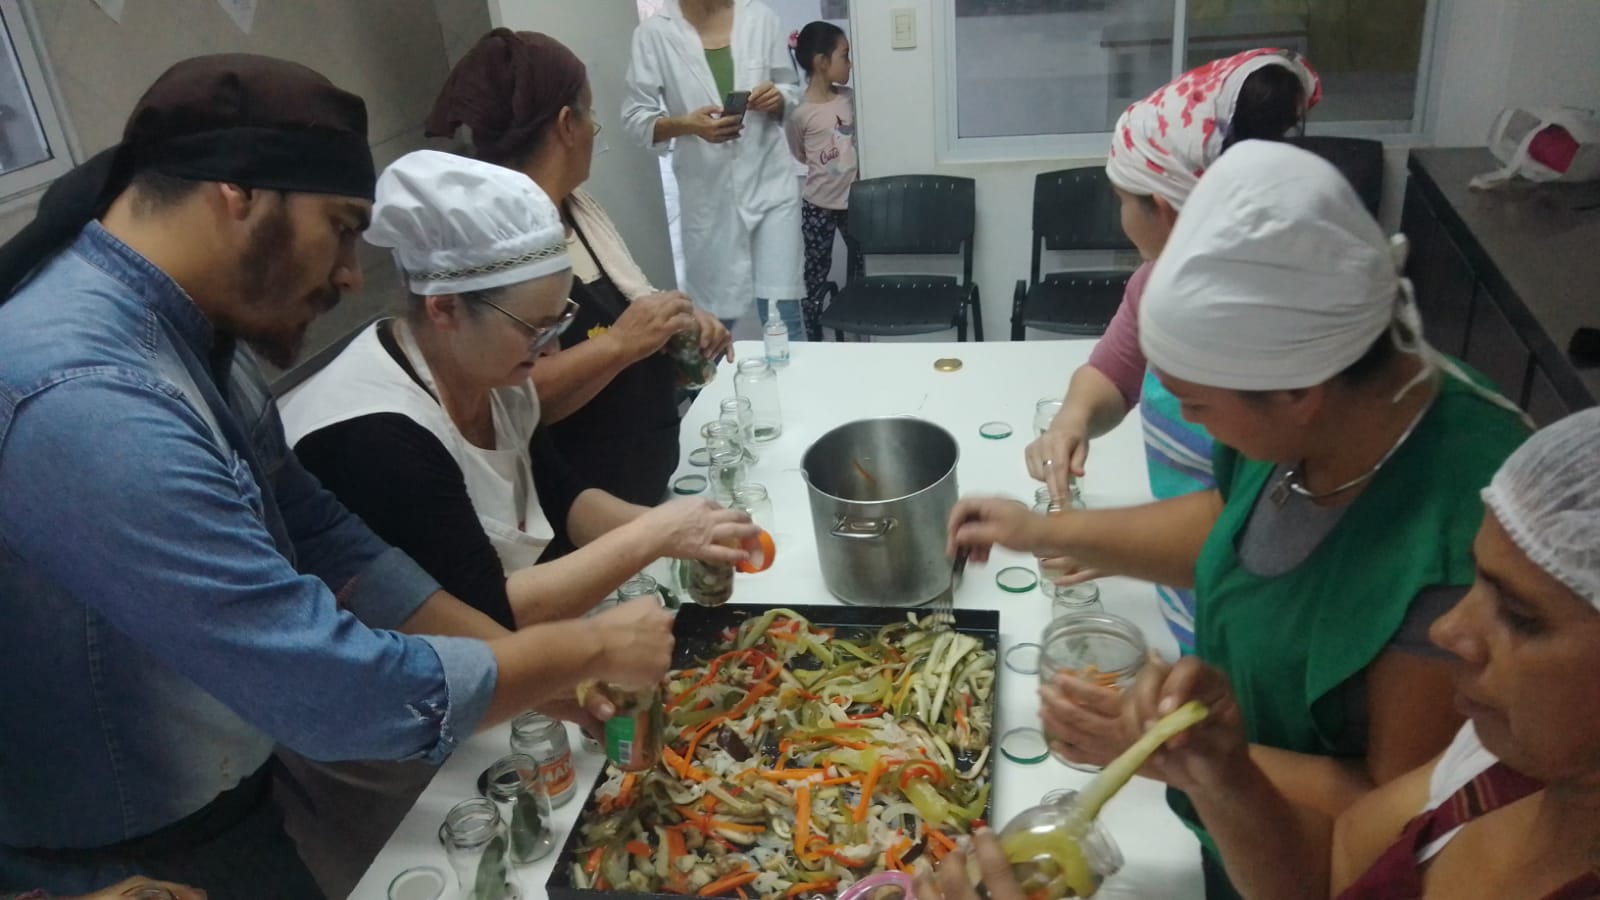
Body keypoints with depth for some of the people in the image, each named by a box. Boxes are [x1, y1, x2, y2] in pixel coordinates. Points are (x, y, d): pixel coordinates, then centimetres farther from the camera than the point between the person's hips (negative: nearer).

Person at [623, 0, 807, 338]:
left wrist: (778, 98, -12)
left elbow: (791, 89, 11)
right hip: (708, 195, -1)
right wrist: (686, 124, -22)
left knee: (782, 310, -1)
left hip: (769, 181, 1)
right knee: (713, 317, 9)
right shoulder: (654, 33, -5)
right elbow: (636, 117, -4)